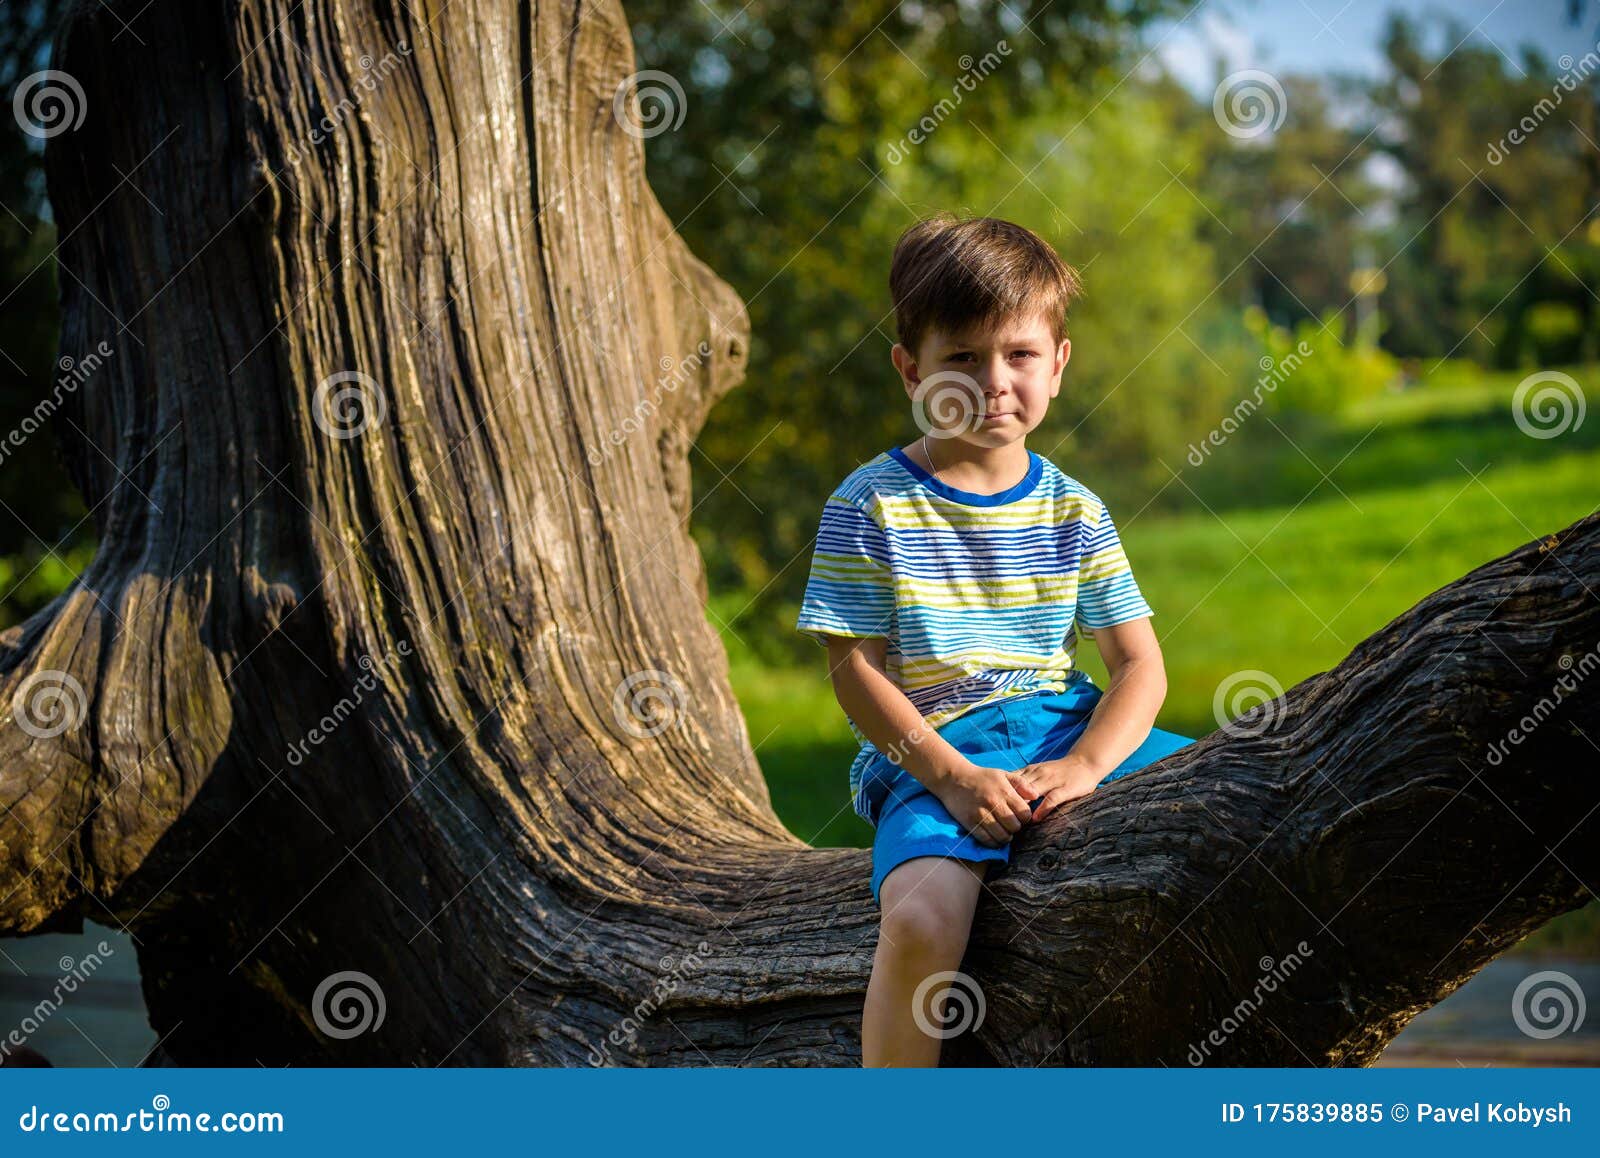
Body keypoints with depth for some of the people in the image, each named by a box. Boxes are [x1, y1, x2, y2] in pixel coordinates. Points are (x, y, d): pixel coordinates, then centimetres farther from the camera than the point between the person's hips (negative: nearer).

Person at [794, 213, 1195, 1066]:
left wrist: (1084, 765, -13)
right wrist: (951, 774, -17)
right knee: (923, 917, -34)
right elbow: (854, 671, -4)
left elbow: (1139, 663, 6)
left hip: (1066, 733, 4)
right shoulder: (871, 507, 0)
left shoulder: (1073, 511, 10)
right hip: (928, 755, -4)